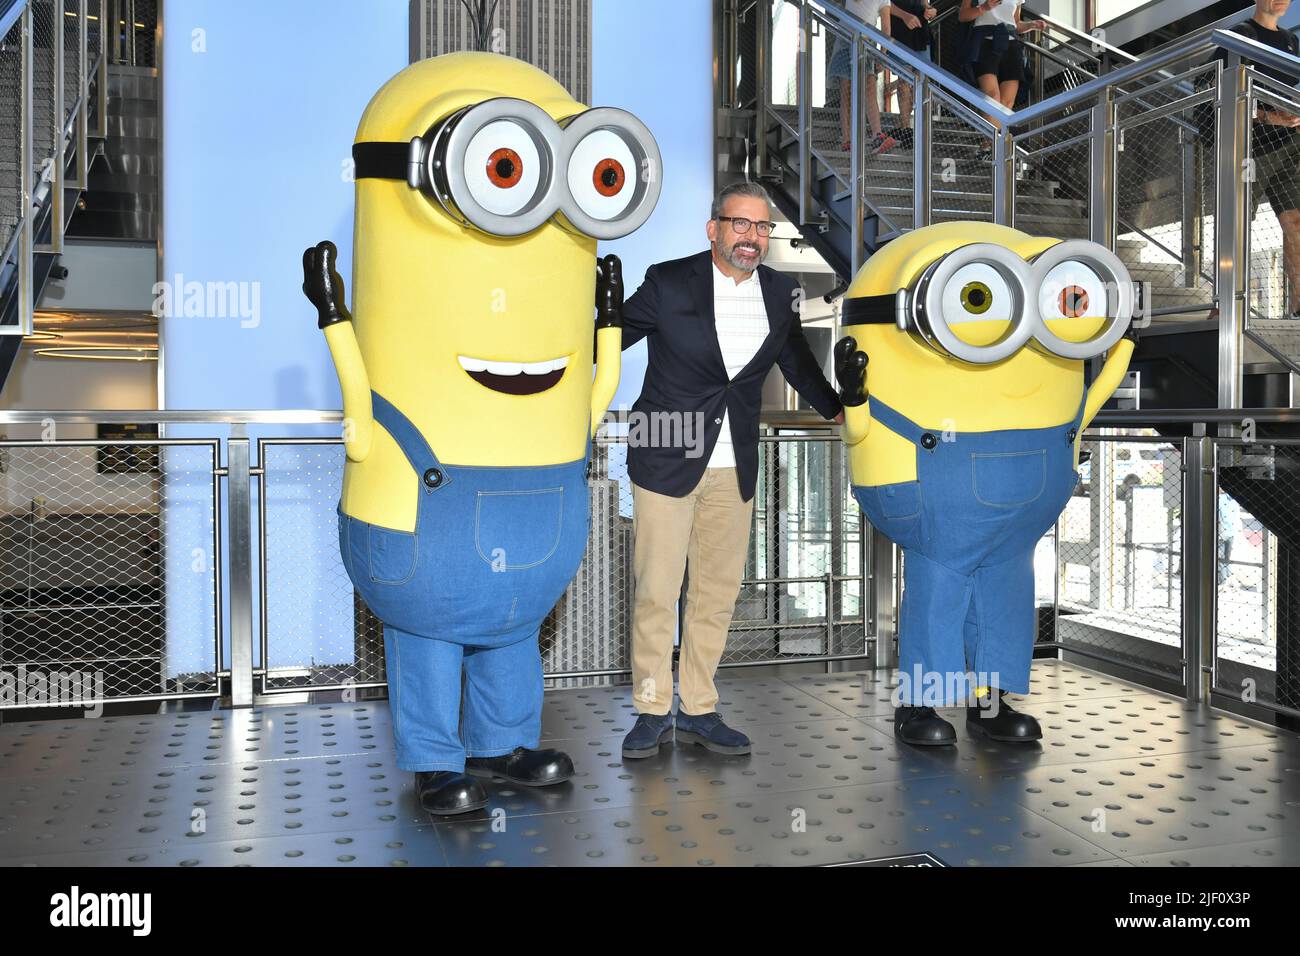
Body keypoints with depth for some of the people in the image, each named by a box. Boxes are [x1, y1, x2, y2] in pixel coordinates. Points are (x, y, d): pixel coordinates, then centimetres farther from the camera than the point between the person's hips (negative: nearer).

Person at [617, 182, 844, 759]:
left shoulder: (779, 293, 7)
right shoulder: (669, 283, -6)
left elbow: (797, 362, 22)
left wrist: (840, 411, 24)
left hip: (734, 469, 4)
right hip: (666, 461, -4)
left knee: (718, 593, 9)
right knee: (655, 592, -1)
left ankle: (698, 710, 20)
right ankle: (651, 712, 12)